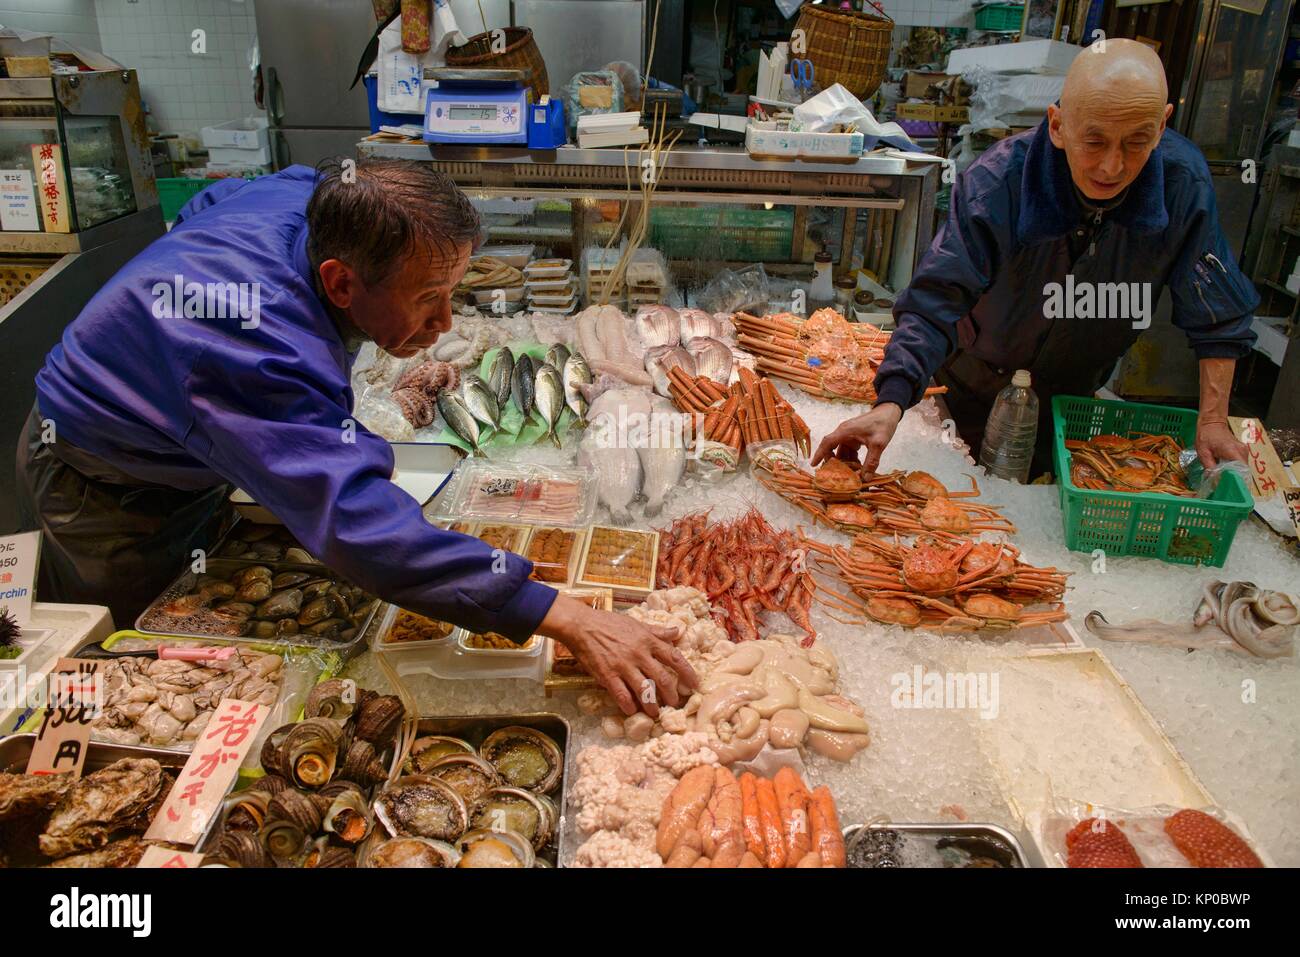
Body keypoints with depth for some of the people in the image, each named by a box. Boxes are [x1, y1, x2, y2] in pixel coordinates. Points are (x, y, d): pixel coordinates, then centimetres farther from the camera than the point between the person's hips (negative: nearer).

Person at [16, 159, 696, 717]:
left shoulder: (299, 193, -20)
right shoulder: (267, 355, -48)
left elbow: (210, 200, 5)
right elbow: (360, 525, -57)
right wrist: (569, 620, -61)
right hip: (103, 490, -7)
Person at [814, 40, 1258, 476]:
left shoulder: (1184, 181, -24)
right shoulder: (997, 182, -33)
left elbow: (1217, 315, -12)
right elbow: (936, 302, -38)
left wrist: (1213, 418, -15)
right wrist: (890, 404, -52)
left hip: (1073, 393, 2)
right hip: (976, 384, -2)